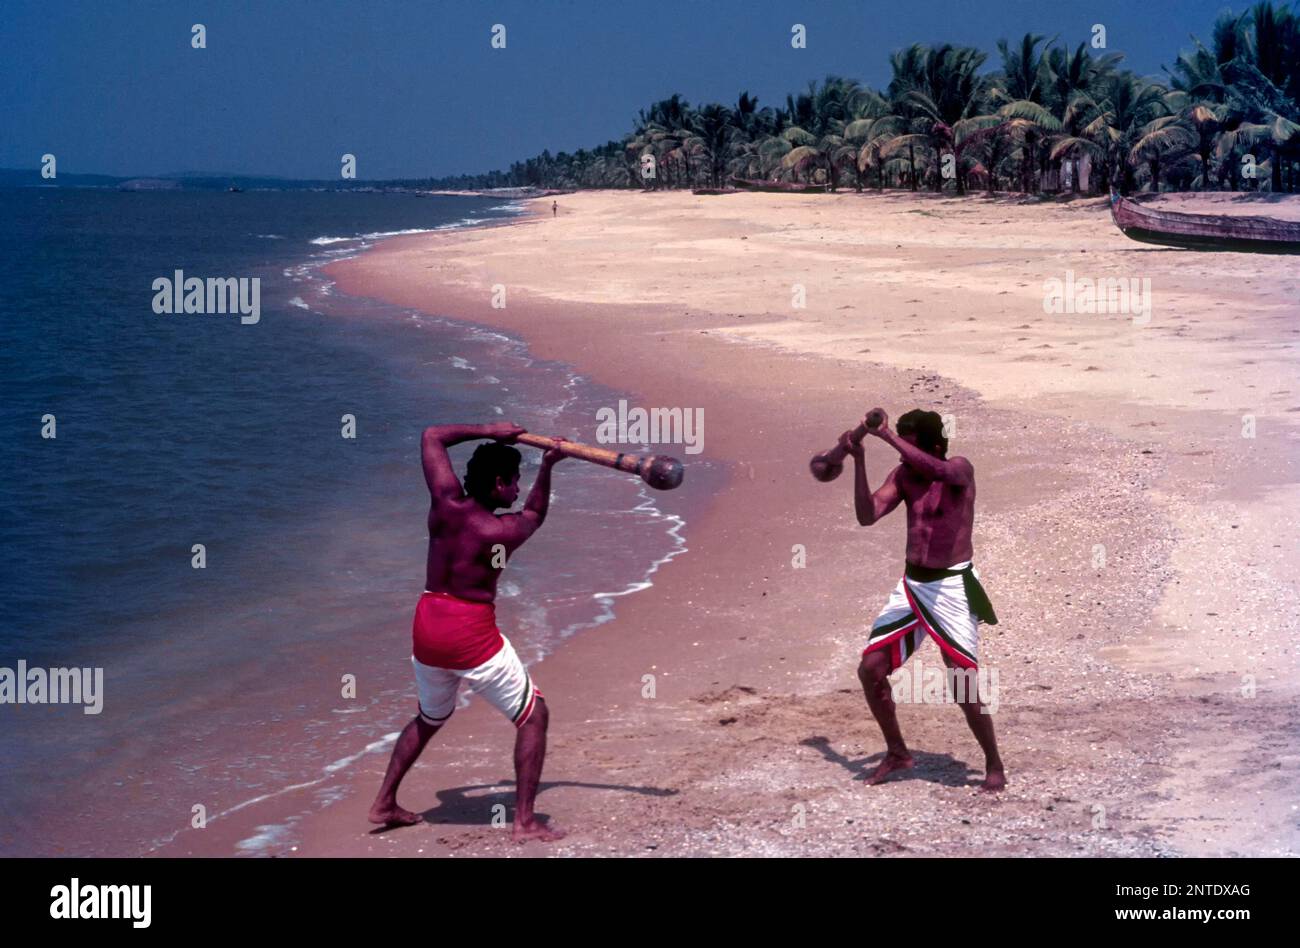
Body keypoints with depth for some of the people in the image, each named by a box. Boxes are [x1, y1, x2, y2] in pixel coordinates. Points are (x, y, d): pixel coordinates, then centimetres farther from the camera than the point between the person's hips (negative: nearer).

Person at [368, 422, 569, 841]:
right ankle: (525, 821, 1)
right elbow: (535, 513, 15)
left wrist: (488, 431, 16)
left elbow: (432, 436, 14)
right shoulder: (506, 530, -11)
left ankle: (384, 803, 33)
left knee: (429, 719, 30)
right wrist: (547, 467, 24)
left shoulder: (445, 503, -1)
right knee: (533, 716, 7)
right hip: (471, 633, -6)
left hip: (427, 627, 6)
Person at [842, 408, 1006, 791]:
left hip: (952, 587, -6)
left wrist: (886, 436, -36)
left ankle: (994, 767, 11)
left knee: (965, 687, -8)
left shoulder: (960, 469, -12)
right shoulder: (902, 476, 4)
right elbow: (867, 515, -8)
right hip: (911, 585, 6)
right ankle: (897, 753, 21)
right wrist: (859, 460, -16)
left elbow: (936, 470, -37)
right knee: (870, 669, 2)